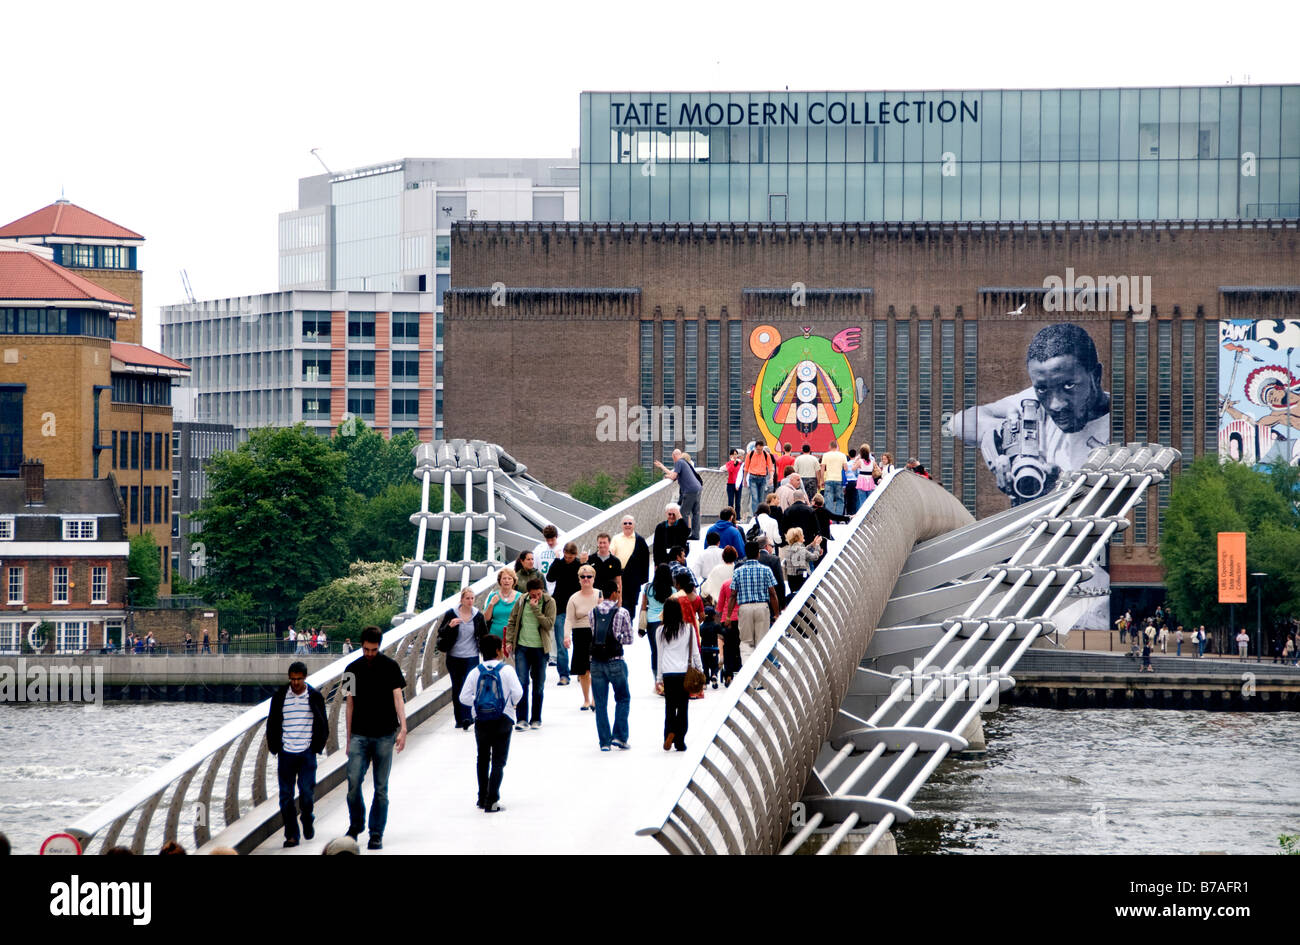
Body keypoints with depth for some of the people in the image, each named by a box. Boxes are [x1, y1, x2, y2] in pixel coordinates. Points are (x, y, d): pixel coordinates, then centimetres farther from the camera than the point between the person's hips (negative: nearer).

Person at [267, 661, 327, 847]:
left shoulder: (315, 697, 3)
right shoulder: (280, 696, 4)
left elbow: (323, 725, 10)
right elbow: (272, 724, 10)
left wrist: (317, 746, 2)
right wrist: (274, 747, 3)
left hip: (307, 753, -1)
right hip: (286, 753, 1)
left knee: (307, 791, -7)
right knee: (286, 795, -1)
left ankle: (307, 820, 22)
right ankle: (291, 834, 6)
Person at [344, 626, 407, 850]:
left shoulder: (390, 667, 1)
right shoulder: (353, 669, 8)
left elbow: (398, 698, -4)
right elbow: (350, 704, 13)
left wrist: (403, 729, -17)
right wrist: (348, 739, 11)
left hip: (384, 735, -1)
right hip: (359, 735, 2)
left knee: (381, 787, 1)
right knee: (353, 781, -11)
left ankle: (376, 834, 9)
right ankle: (355, 825, 10)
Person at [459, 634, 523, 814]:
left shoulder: (476, 672, -1)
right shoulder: (506, 670, -9)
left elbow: (463, 697, -4)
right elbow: (517, 692, -14)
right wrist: (512, 703, 8)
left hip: (481, 721, 3)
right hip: (502, 720, -3)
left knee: (482, 759, 20)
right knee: (498, 761, 1)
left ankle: (482, 797, 27)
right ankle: (491, 801, -7)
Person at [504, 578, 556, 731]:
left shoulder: (549, 602, -4)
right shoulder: (522, 601, 2)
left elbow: (549, 625, -14)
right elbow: (512, 622, 10)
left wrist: (536, 609, -18)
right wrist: (509, 641, 3)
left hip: (540, 648, -1)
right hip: (522, 647, 1)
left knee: (538, 685, 8)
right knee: (522, 682, -8)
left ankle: (536, 719, 19)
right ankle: (522, 719, -7)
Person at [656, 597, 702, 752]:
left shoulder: (661, 630, 0)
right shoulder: (688, 628, -3)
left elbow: (660, 654, 6)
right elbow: (695, 652, 1)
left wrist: (659, 677, 13)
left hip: (668, 674, 1)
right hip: (684, 672, -1)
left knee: (669, 706, 7)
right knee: (683, 707, 4)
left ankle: (669, 734, -10)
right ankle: (679, 741, -2)